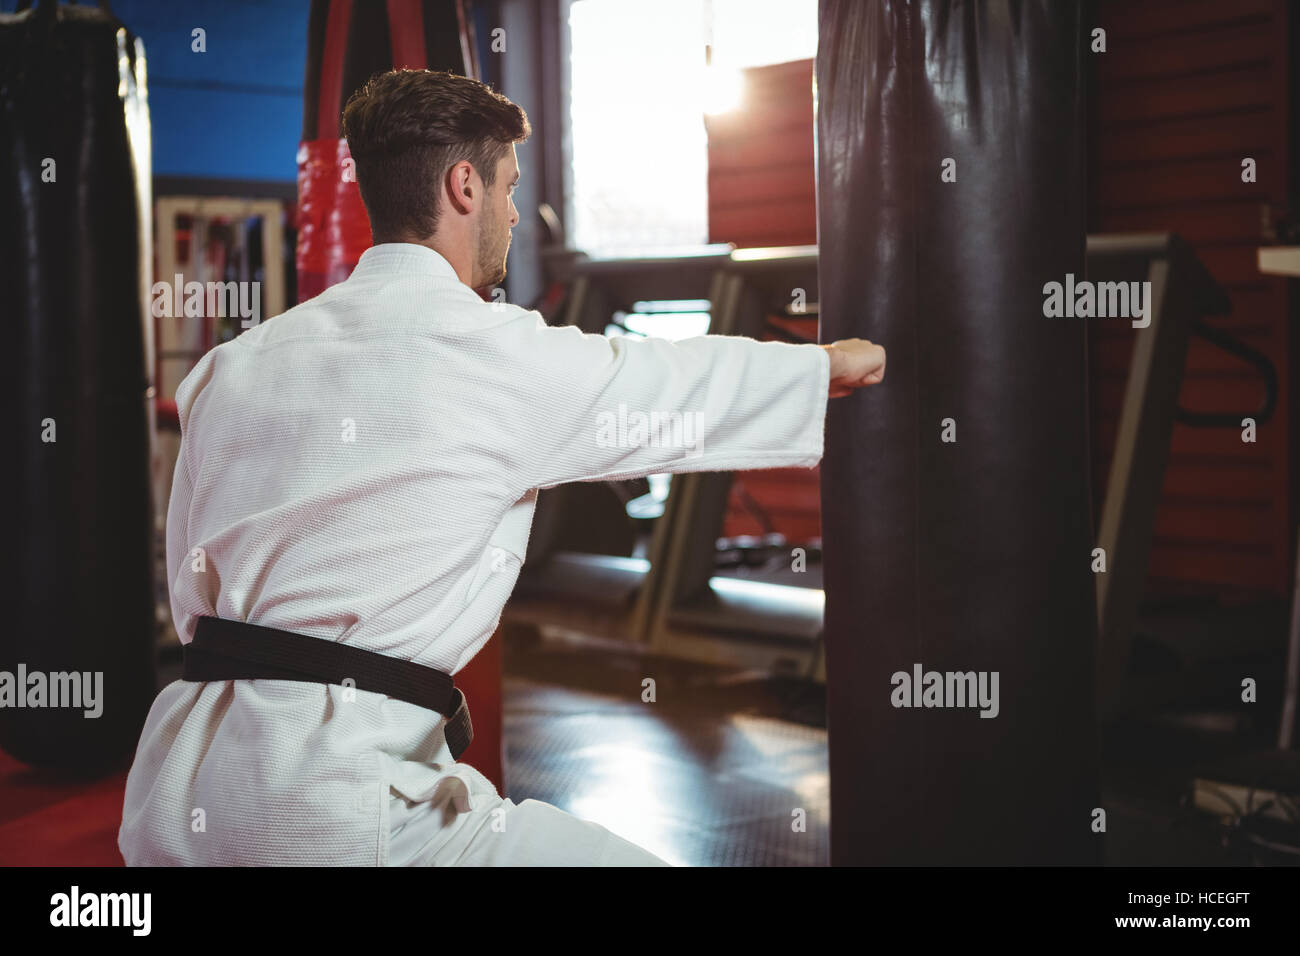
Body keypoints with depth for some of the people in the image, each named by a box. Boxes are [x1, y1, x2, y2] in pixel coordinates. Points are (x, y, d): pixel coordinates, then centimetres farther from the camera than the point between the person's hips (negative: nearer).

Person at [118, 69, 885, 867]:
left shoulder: (230, 365, 10)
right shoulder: (500, 354, -6)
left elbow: (195, 598, 16)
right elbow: (684, 386, 11)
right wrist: (831, 364, 29)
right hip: (332, 813, -7)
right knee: (629, 857, 1)